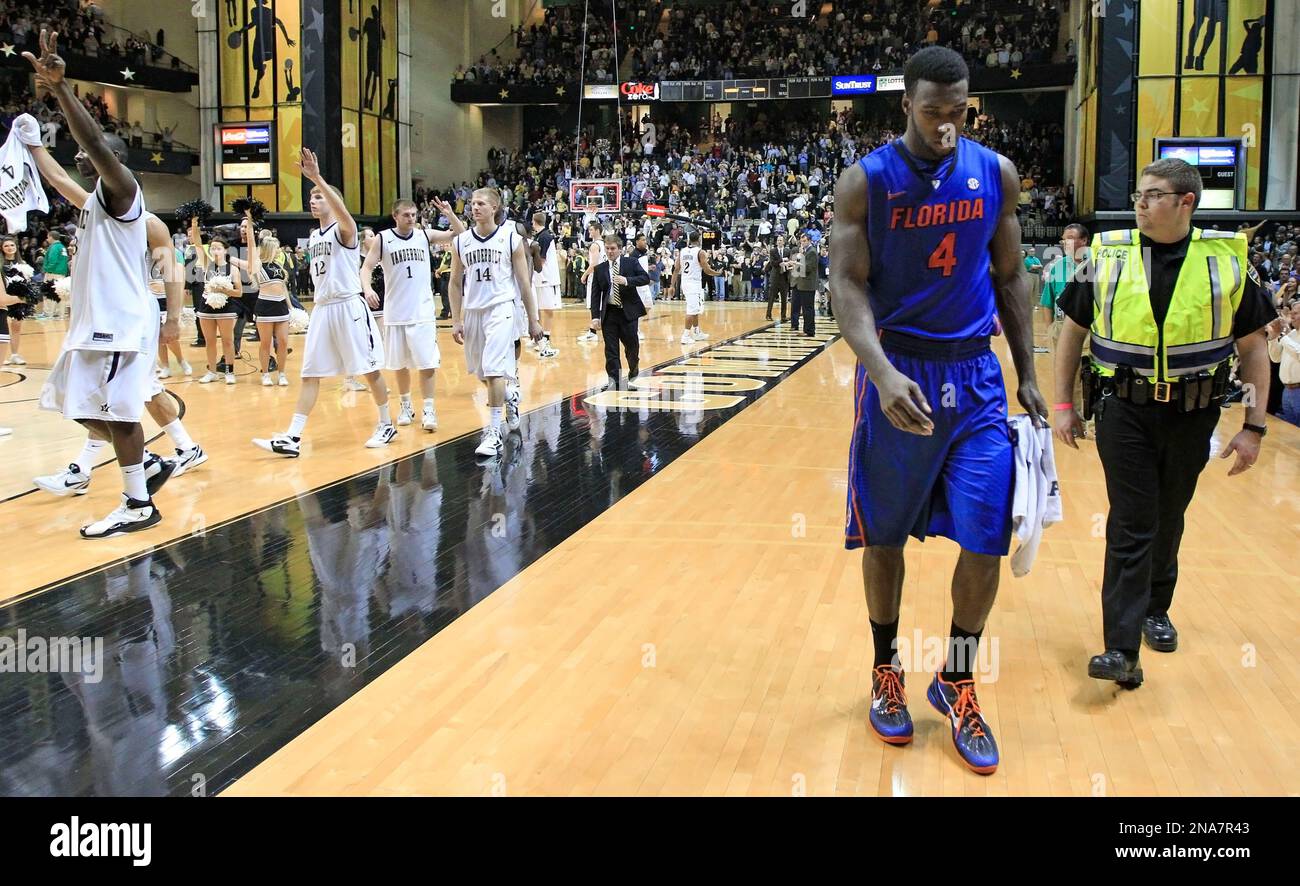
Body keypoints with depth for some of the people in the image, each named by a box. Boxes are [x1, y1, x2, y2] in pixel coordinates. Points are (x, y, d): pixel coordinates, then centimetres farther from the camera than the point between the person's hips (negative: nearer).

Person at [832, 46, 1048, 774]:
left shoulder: (997, 174, 4)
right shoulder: (866, 180, -6)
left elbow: (1010, 278, 11)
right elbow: (848, 284, -12)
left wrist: (1028, 375, 7)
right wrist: (882, 372, -28)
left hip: (975, 374, 2)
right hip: (897, 375, -2)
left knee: (987, 539, -1)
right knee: (884, 537, 8)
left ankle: (957, 681, 19)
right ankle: (887, 670, 29)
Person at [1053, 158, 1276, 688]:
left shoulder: (1227, 260, -3)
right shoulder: (1107, 255, -2)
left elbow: (1253, 345, 3)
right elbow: (1073, 331, 8)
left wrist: (1254, 427, 0)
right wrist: (1064, 405, 5)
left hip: (1191, 417, 1)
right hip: (1124, 411, -1)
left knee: (1167, 521, 15)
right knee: (1131, 526, -6)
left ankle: (1155, 609, 38)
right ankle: (1122, 651, -6)